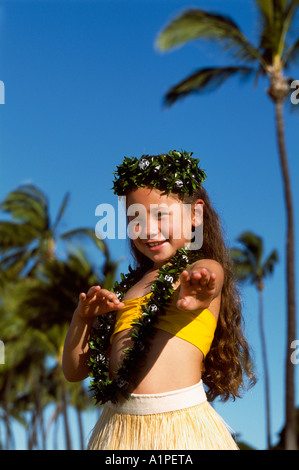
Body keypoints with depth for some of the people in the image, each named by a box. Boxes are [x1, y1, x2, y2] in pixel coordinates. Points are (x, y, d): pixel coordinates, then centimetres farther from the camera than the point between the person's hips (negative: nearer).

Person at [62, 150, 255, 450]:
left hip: (179, 425, -5)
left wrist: (196, 294, -48)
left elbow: (204, 282, -26)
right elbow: (74, 370, 14)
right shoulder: (129, 287, 15)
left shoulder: (206, 268, 0)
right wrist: (82, 317, -3)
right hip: (117, 426, 5)